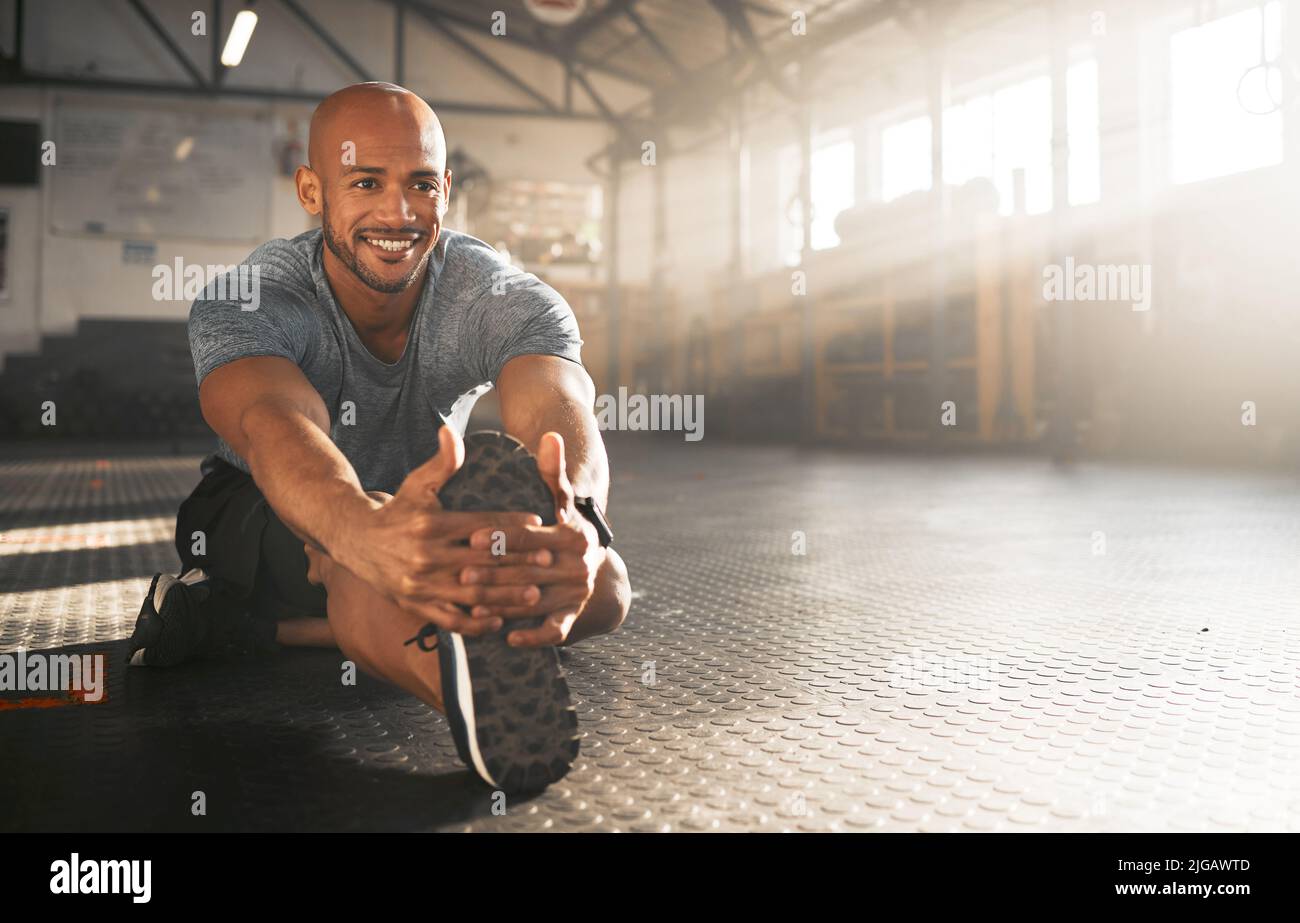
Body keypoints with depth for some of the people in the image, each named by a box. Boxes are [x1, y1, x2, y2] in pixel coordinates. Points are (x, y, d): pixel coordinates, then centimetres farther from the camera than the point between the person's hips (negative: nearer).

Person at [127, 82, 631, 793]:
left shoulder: (508, 300, -21)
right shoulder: (240, 305, -25)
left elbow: (562, 415, -42)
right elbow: (276, 429, -47)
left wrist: (578, 523, -67)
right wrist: (366, 530, -72)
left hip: (422, 515, 4)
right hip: (259, 519, -3)